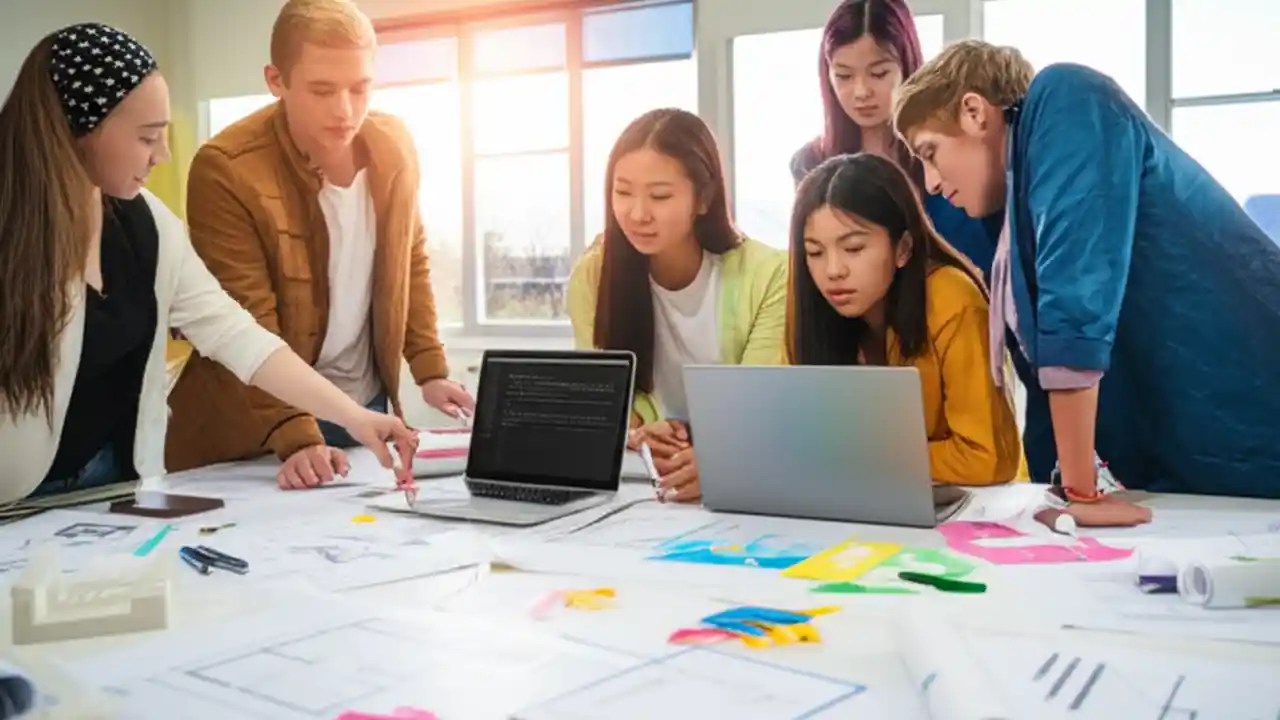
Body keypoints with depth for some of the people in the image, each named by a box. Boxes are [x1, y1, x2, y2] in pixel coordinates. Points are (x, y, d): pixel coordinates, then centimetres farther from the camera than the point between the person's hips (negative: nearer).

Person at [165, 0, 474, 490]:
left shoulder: (393, 145, -3)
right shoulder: (227, 170, -19)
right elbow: (248, 327, -21)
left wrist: (430, 370, 2)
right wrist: (297, 438, -30)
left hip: (367, 408, 5)